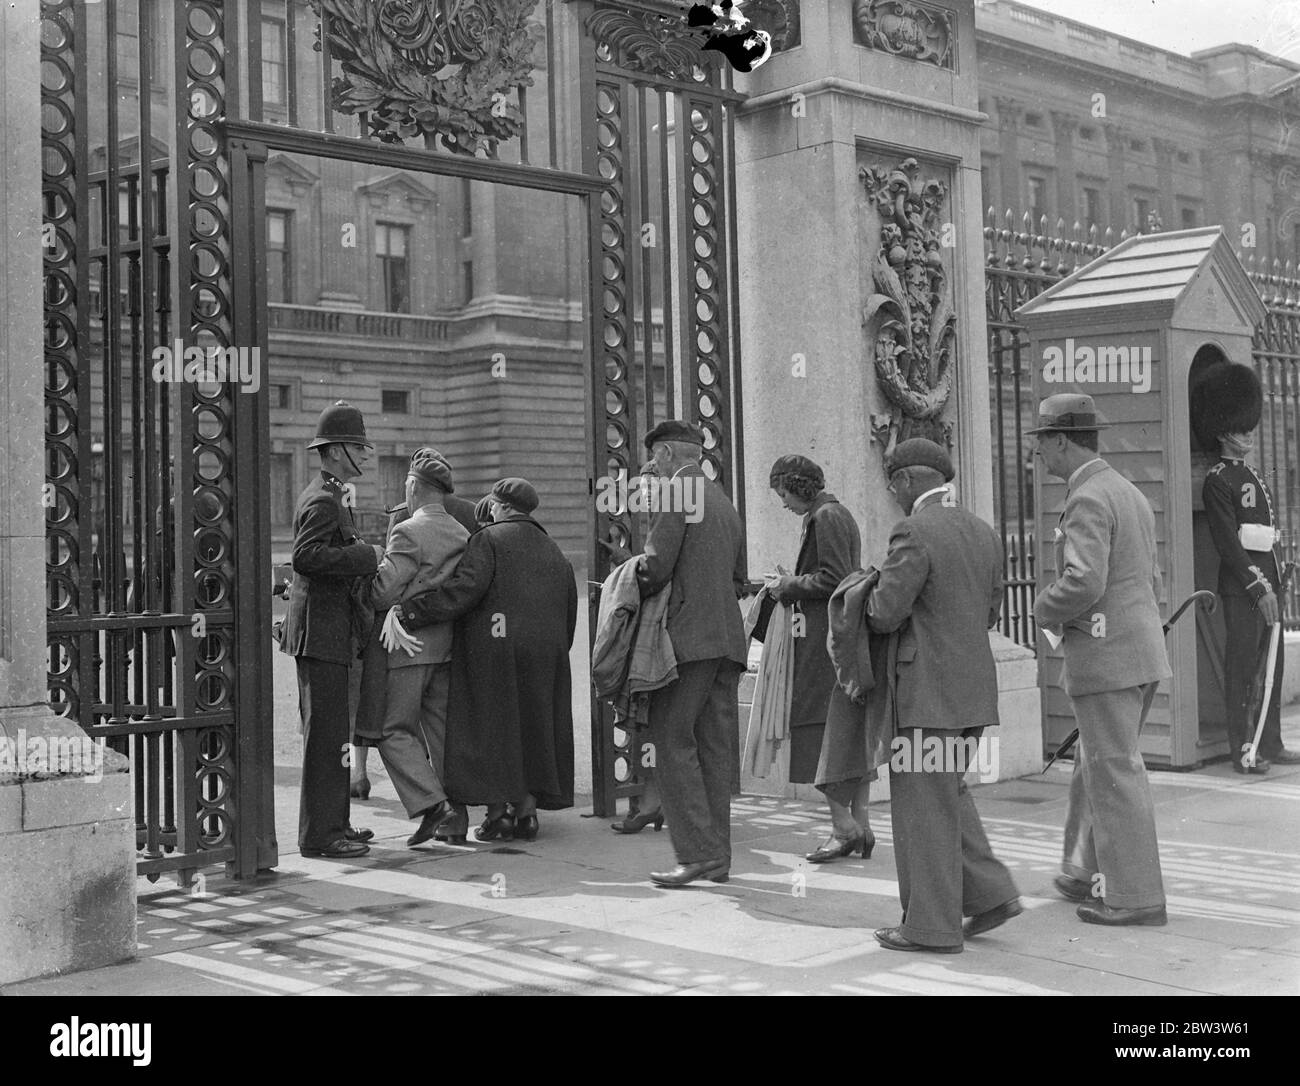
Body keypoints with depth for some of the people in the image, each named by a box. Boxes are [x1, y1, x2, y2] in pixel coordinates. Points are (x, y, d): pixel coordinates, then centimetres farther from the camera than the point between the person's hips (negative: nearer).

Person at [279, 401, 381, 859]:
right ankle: (319, 834, -3)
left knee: (332, 733, 15)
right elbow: (306, 556, -27)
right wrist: (366, 555, -22)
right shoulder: (322, 501, -14)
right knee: (326, 733, -7)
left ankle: (332, 822, 23)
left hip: (329, 631, 11)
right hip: (320, 631, -11)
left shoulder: (332, 497, 19)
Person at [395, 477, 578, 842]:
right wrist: (554, 654, 22)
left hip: (492, 650, -5)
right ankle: (527, 812, 11)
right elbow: (569, 614, 16)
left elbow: (464, 588, -19)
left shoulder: (488, 539, -5)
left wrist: (409, 611, -19)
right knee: (532, 728, 11)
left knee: (490, 728, 2)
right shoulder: (554, 553, 15)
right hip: (543, 657, 5)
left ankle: (497, 813, 1)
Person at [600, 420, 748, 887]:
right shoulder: (725, 503, 20)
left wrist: (625, 562, 6)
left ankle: (697, 852, -10)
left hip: (689, 636, -8)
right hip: (728, 638, 8)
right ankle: (717, 857, 10)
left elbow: (656, 569, -15)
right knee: (716, 747, 8)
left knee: (673, 743, -5)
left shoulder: (675, 493, -7)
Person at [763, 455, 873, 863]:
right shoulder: (838, 514, 19)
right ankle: (860, 826, 13)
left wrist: (789, 586, -7)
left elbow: (833, 579, -19)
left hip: (826, 639, -10)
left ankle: (843, 826, -7)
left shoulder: (825, 517, -12)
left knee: (815, 727, -7)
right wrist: (789, 585, 14)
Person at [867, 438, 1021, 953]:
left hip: (928, 692, -8)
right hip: (975, 684, 8)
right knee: (946, 792, 21)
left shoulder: (913, 533, -16)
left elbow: (885, 615, -16)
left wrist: (874, 595, 5)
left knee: (926, 805, 1)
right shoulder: (983, 533, 10)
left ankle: (931, 926, 8)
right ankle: (991, 893, 17)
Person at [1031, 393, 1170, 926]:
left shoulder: (1088, 499, -16)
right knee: (1095, 764, 19)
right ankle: (1089, 873, 27)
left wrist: (1044, 611, -8)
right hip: (1138, 645, 10)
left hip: (1104, 656, -10)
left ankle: (1134, 896, 3)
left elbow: (1083, 582, -27)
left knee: (1114, 772, -3)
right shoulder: (1129, 494, 16)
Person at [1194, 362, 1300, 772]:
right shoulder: (1218, 481, -9)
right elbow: (1228, 543, -16)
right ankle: (1243, 750, 0)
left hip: (1267, 579, 9)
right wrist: (1260, 589, -18)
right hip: (1241, 585, -9)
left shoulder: (1253, 476, 18)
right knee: (1242, 667, -4)